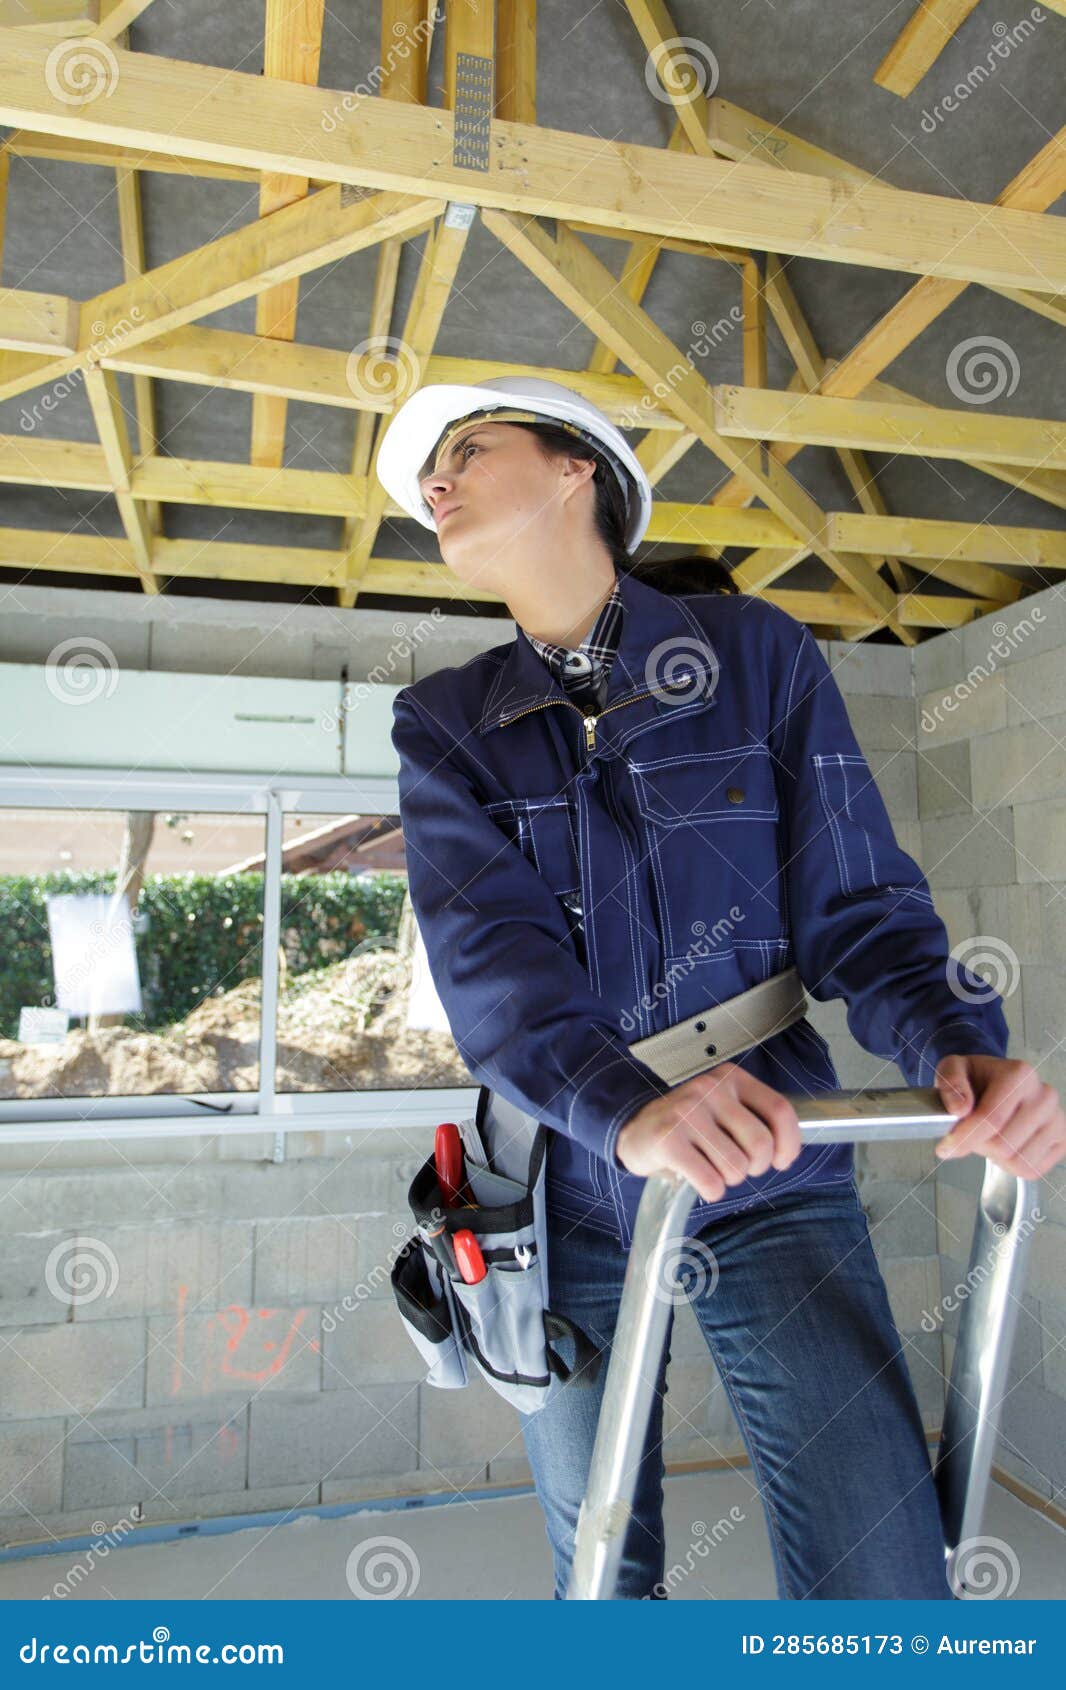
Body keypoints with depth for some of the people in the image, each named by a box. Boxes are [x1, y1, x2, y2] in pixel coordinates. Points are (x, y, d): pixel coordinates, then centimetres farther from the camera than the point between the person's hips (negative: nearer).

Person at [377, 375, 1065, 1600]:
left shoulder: (755, 651, -3)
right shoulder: (446, 726, 0)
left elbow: (856, 901, -5)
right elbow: (486, 948, -16)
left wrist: (957, 1046, -24)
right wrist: (626, 1109, -33)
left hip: (771, 1190, -1)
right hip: (574, 1199, 2)